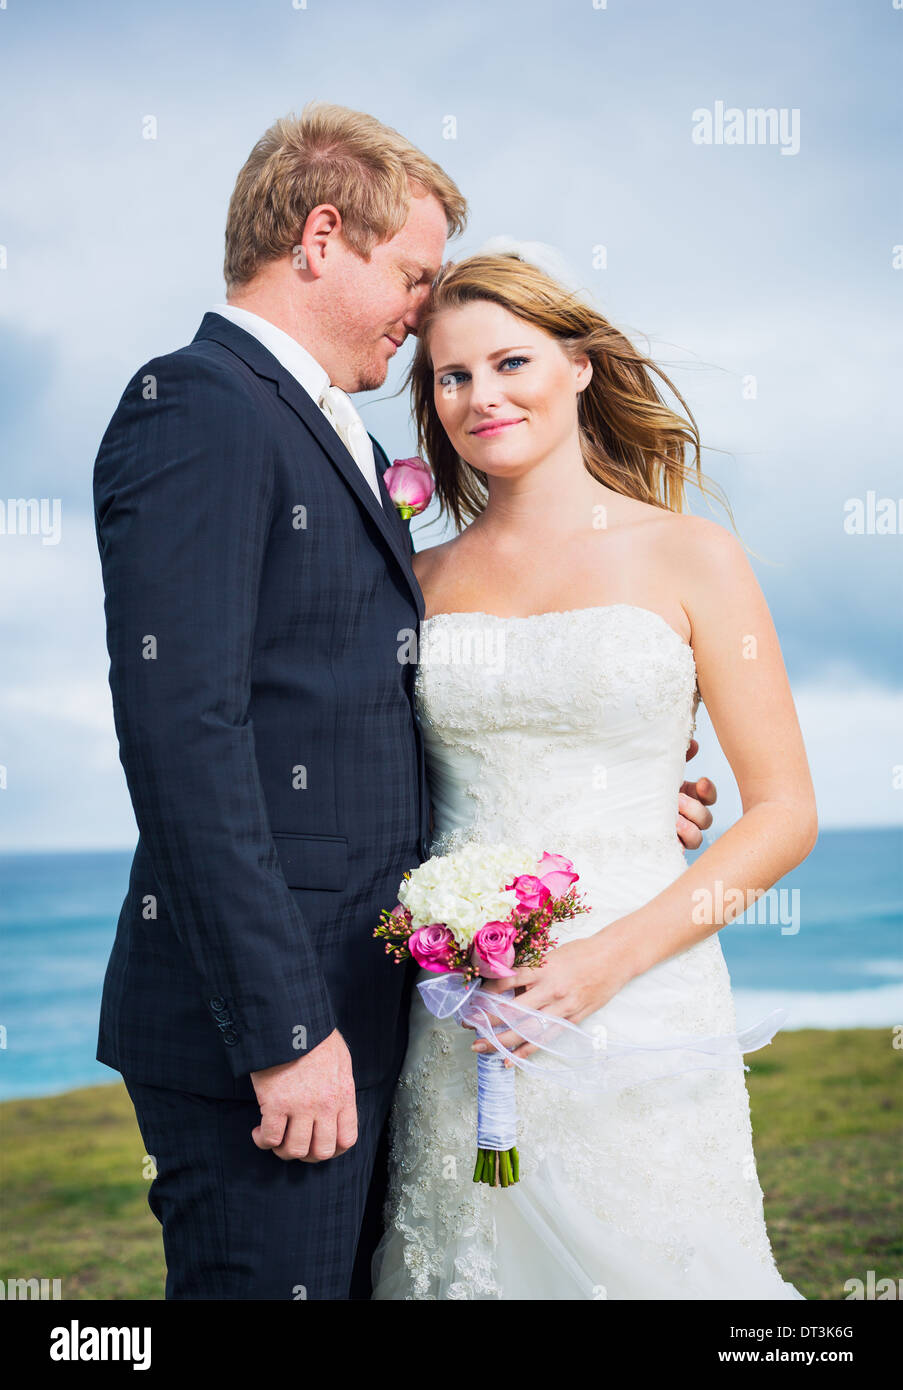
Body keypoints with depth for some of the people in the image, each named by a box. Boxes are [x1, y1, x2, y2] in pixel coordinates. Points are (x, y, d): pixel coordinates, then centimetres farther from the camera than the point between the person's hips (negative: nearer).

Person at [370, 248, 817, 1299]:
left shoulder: (690, 559, -1)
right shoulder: (427, 577, 8)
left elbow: (786, 813, -3)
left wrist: (612, 956, -14)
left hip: (633, 1008, -2)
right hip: (457, 1028, 3)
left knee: (645, 1261, 5)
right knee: (466, 1266, 9)